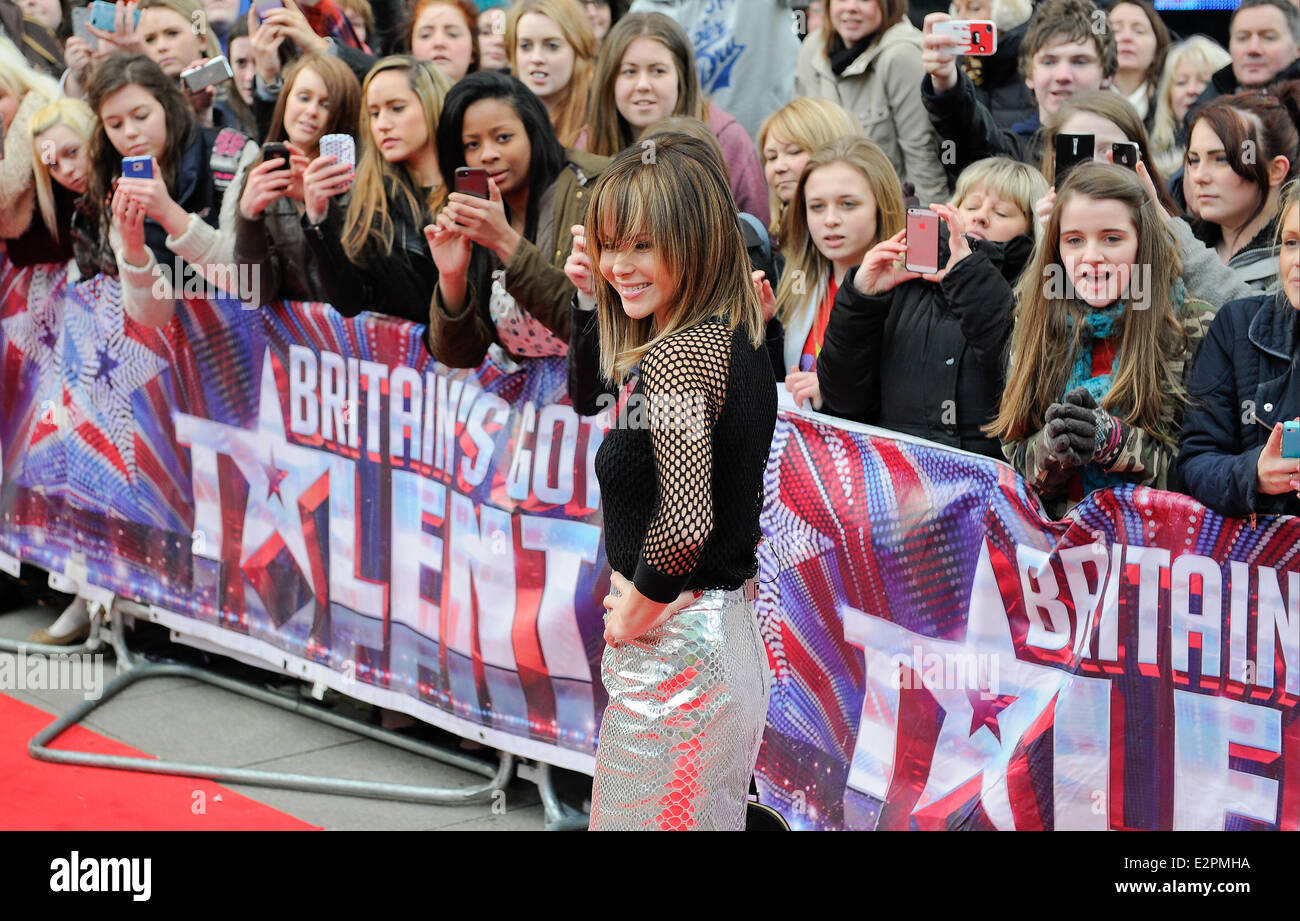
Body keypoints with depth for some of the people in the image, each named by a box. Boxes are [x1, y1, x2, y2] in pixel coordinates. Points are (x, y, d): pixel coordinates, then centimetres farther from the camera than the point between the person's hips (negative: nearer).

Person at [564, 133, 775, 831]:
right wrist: (591, 300, 10)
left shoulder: (676, 354, -22)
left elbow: (685, 519, -33)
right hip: (733, 635, 10)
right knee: (710, 814, 20)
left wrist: (636, 608, -16)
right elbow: (587, 400, 23)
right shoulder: (737, 341, 7)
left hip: (670, 644, -10)